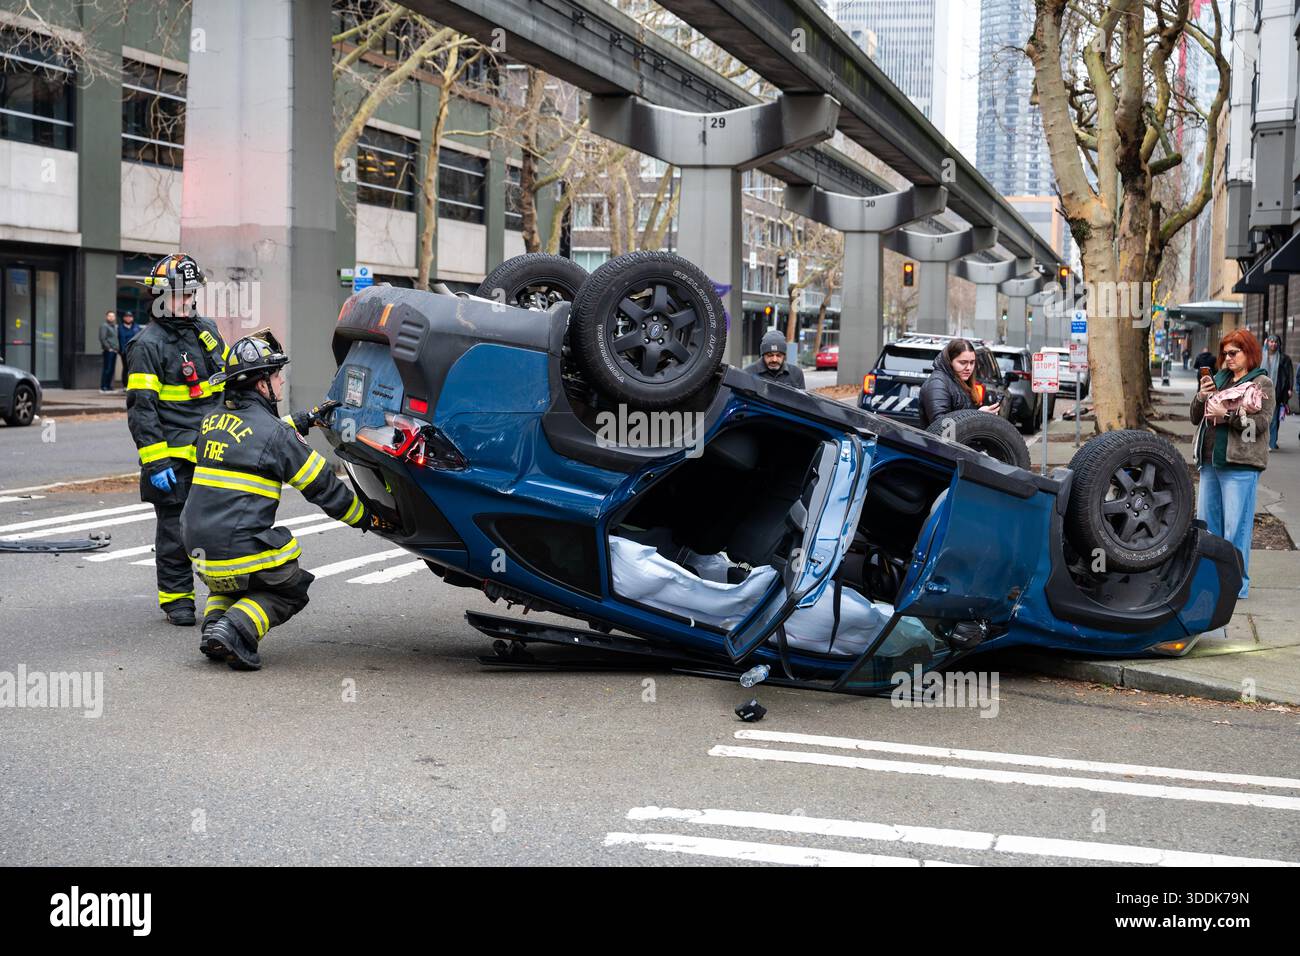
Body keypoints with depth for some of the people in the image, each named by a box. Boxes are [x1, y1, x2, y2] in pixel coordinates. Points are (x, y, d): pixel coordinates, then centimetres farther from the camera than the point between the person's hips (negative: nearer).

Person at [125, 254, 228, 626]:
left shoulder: (207, 330, 12)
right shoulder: (148, 344, -9)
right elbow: (141, 409, -13)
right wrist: (155, 462, -18)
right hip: (175, 456, -6)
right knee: (176, 530, 0)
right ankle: (176, 598, 11)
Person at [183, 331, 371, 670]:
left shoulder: (213, 421, 9)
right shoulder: (276, 435, -12)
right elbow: (323, 486, -4)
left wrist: (308, 419, 36)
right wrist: (364, 518, 11)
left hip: (199, 547, 7)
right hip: (242, 550, -7)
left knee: (226, 584, 37)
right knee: (292, 591, 19)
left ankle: (214, 623, 7)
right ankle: (235, 630, -6)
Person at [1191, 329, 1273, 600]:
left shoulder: (1262, 383, -1)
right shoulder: (1219, 379, 15)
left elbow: (1261, 421, -13)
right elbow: (1196, 418, 15)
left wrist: (1226, 414, -19)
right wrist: (1201, 398, -4)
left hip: (1240, 465, -7)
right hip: (1211, 461, 7)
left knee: (1236, 525, -5)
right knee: (1206, 521, 10)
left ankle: (1237, 583, 2)